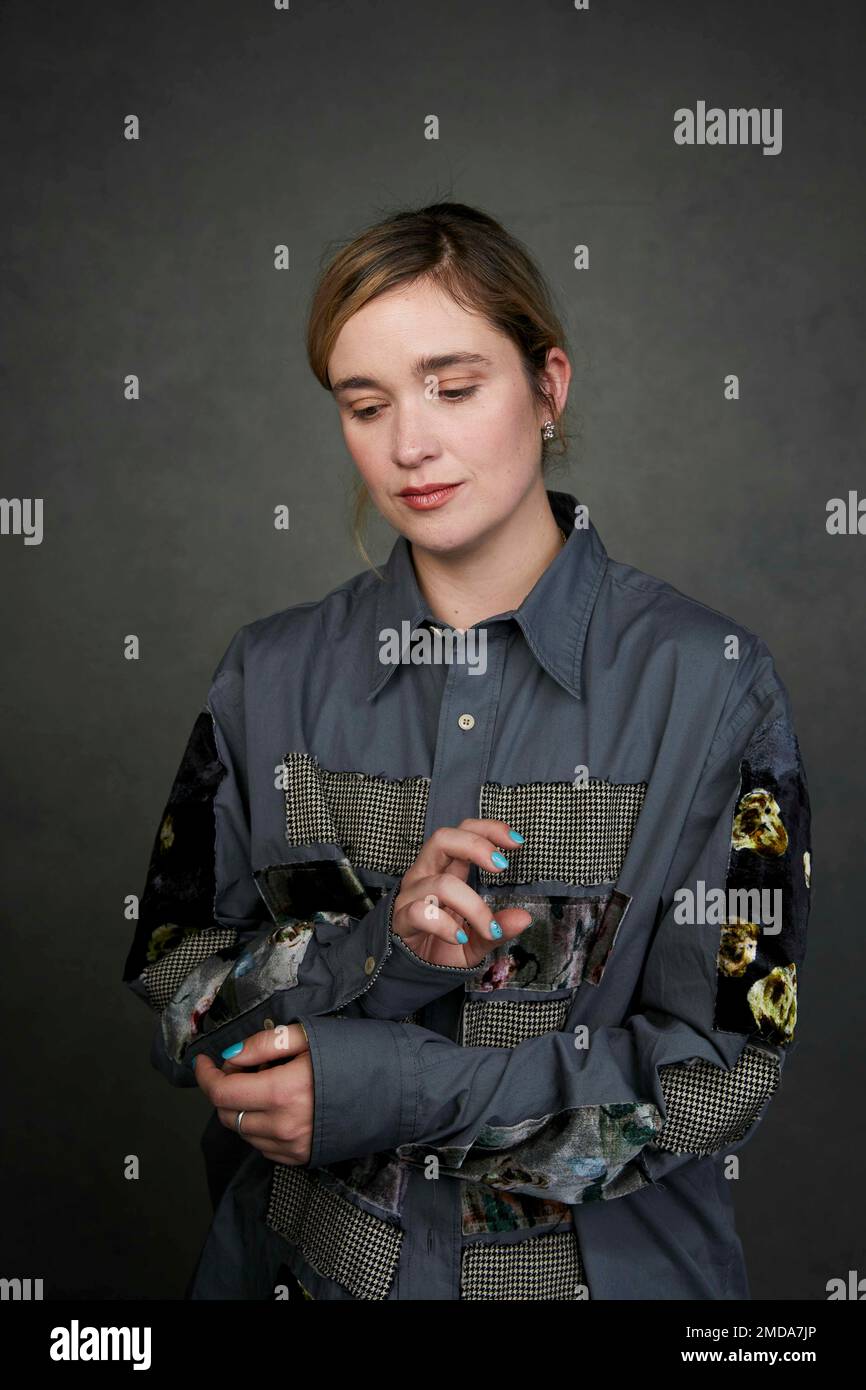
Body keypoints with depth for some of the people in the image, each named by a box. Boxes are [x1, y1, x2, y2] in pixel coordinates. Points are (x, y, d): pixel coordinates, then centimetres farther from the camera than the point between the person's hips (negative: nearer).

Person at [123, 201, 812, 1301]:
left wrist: (385, 1092, -22)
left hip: (607, 1261, -2)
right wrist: (378, 946, -23)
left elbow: (721, 1075, -14)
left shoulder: (707, 682, -14)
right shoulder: (271, 675, -5)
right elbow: (171, 987, -4)